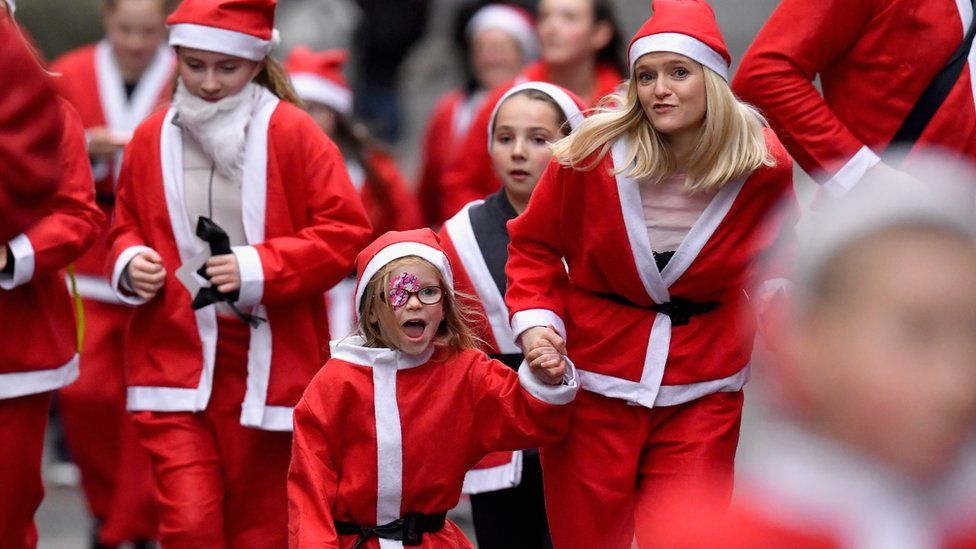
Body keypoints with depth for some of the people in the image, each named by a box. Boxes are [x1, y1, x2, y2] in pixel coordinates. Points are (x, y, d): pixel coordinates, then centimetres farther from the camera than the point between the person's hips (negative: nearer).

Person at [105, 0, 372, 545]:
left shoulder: (293, 133, -4)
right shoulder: (153, 138, 4)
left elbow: (346, 232, -6)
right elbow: (127, 227, 18)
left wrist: (260, 267, -16)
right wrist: (130, 263, -4)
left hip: (268, 369, -1)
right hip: (175, 362, 1)